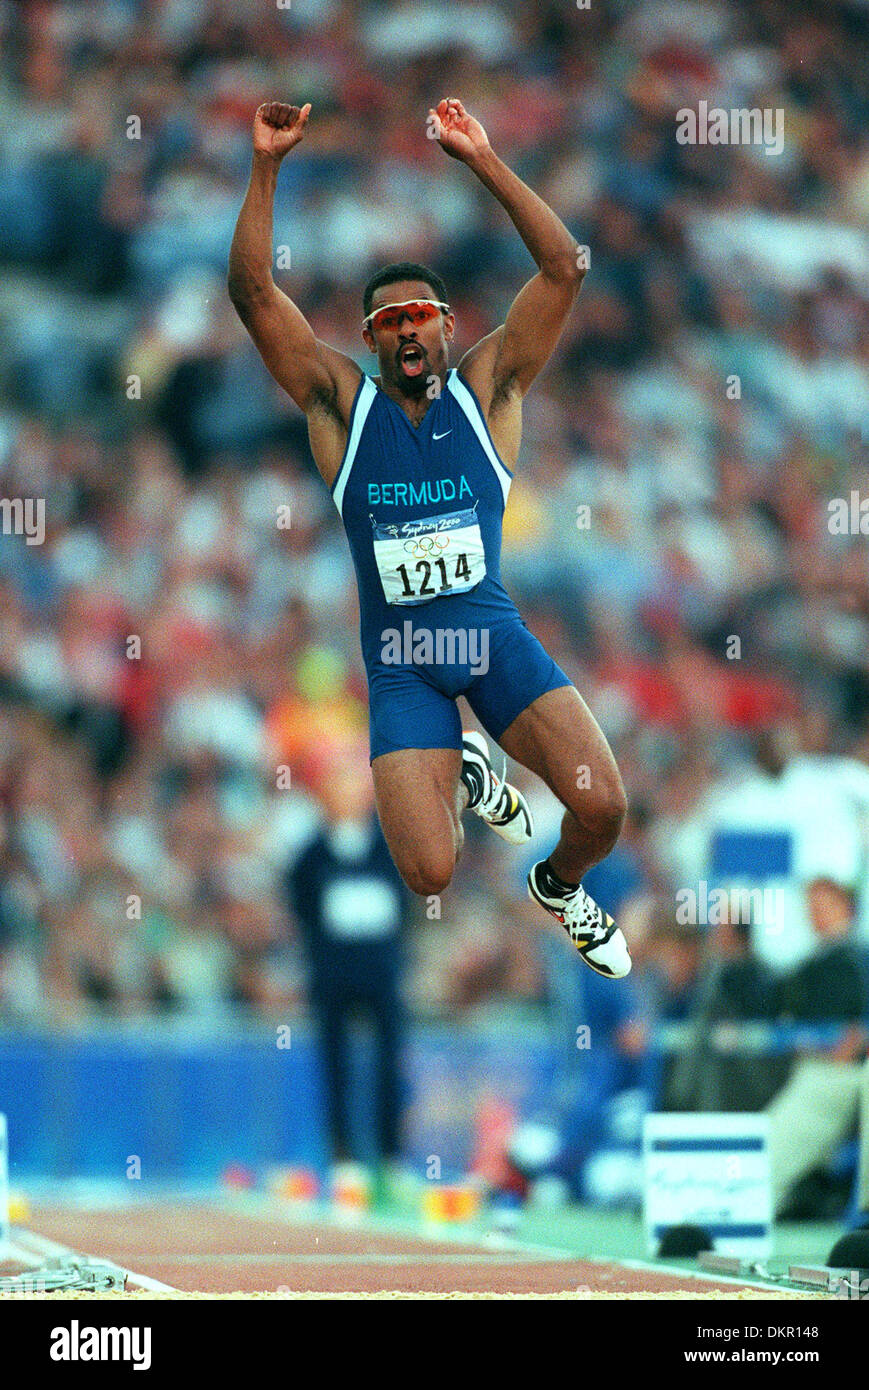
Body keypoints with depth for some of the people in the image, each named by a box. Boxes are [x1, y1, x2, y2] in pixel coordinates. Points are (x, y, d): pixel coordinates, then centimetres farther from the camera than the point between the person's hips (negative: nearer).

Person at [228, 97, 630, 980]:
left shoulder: (486, 391, 1)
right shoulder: (339, 402, 0)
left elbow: (565, 269, -8)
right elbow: (251, 290, -8)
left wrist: (483, 161, -12)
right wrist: (266, 167, -15)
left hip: (493, 634, 1)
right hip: (399, 658, 0)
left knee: (601, 808, -17)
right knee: (428, 876, -13)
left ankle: (559, 886, 20)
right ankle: (465, 772, 23)